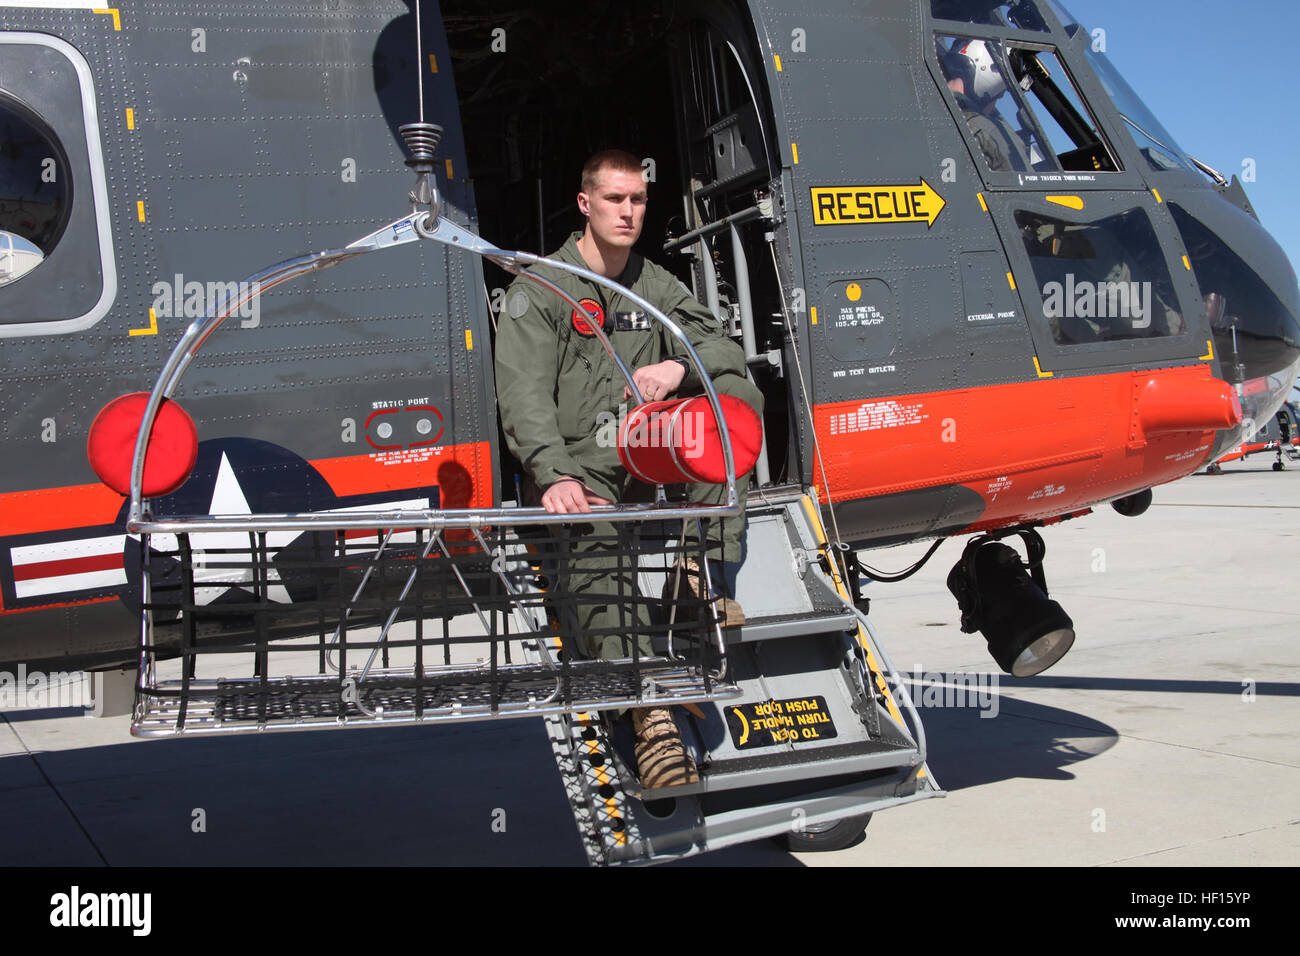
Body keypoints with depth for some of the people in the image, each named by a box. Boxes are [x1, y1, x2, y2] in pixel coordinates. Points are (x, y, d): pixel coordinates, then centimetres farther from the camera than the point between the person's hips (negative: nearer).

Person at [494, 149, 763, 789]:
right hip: (579, 465, -5)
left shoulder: (656, 287, 17)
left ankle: (702, 570, -22)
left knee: (738, 396, -17)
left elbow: (724, 349, 9)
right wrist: (557, 478, -31)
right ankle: (651, 717, -49)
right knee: (596, 543, -36)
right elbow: (524, 395, -13)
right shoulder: (538, 290, 0)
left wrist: (678, 366, -16)